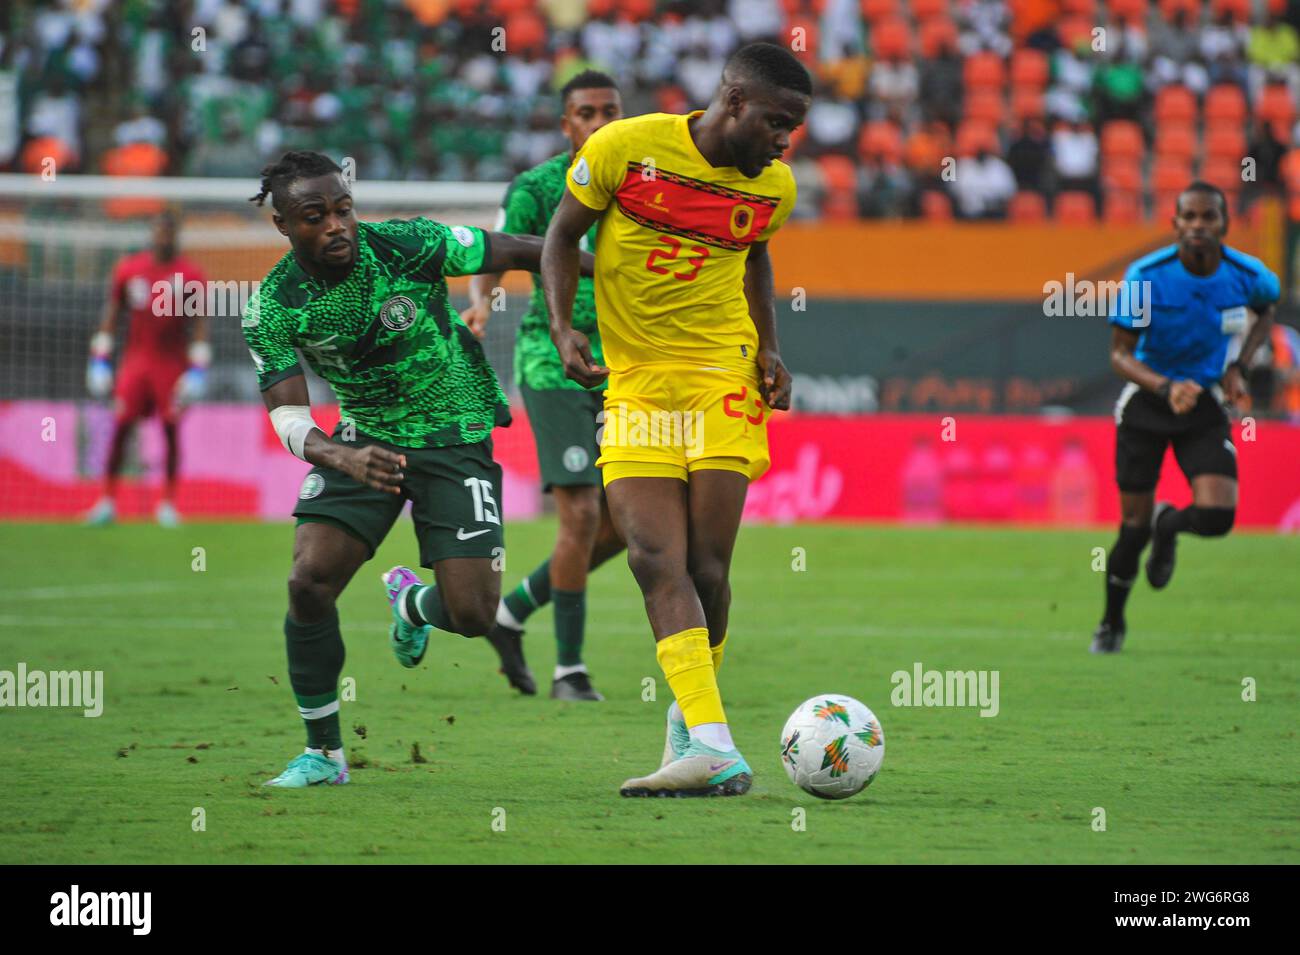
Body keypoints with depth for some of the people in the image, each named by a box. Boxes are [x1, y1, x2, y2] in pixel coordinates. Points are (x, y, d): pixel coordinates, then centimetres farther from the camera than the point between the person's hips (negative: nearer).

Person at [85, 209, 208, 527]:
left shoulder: (191, 275, -2)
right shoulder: (128, 269, 4)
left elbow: (199, 325, -2)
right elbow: (111, 316, 10)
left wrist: (197, 371, -9)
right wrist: (100, 361, 5)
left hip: (172, 364, -2)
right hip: (136, 358, 2)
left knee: (172, 430, -3)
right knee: (120, 427, -3)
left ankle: (168, 503, 6)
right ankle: (108, 501, 3)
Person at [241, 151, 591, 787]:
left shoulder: (408, 246, -19)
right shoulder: (272, 308, -14)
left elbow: (521, 252, -9)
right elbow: (286, 414, -19)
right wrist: (342, 458, -41)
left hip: (456, 435, -1)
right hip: (365, 440, 2)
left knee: (472, 615, -11)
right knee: (309, 582, -18)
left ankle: (412, 603, 30)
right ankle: (323, 753, 1)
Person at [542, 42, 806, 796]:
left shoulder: (773, 187, 3)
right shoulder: (626, 148, -9)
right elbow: (564, 233, 3)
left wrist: (770, 349, 9)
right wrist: (563, 326, -9)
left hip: (722, 382, 1)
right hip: (634, 386, -1)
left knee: (706, 568, -6)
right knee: (657, 561, -14)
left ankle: (692, 724, 18)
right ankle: (717, 751, -22)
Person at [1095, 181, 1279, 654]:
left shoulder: (1248, 275, -13)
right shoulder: (1145, 276, -20)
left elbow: (1265, 309, 13)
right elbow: (1119, 353, -13)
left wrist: (1239, 367, -2)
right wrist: (1166, 388, -30)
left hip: (1206, 400, 1)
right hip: (1146, 400, -1)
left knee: (1217, 517, -18)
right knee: (1134, 524, 1)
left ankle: (1168, 523, 20)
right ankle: (1112, 622, 27)